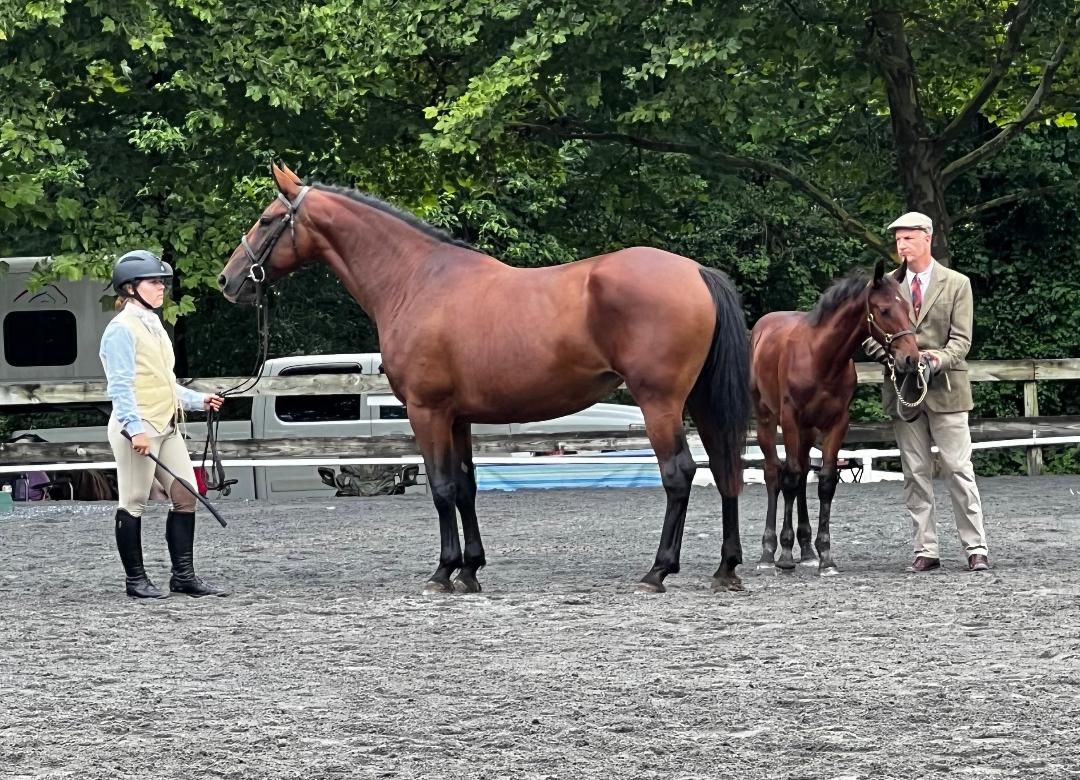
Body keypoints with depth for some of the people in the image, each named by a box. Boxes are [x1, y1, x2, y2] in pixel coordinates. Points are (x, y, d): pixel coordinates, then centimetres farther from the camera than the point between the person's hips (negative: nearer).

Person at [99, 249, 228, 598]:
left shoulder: (154, 326, 18)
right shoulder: (122, 329, -10)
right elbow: (120, 386, -16)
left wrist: (198, 400, 15)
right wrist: (135, 428, -24)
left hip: (166, 427, 9)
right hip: (138, 429, -9)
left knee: (186, 495, 5)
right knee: (134, 503, -1)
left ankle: (183, 575, 11)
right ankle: (136, 580, 6)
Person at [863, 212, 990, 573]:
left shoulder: (957, 284, 2)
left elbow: (961, 339, -3)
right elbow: (874, 333, 8)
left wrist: (937, 359, -22)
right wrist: (881, 348, -16)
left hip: (944, 388, -3)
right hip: (903, 389, 3)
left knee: (959, 469, -2)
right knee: (915, 474, 5)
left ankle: (976, 548, 3)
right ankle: (926, 550, 10)